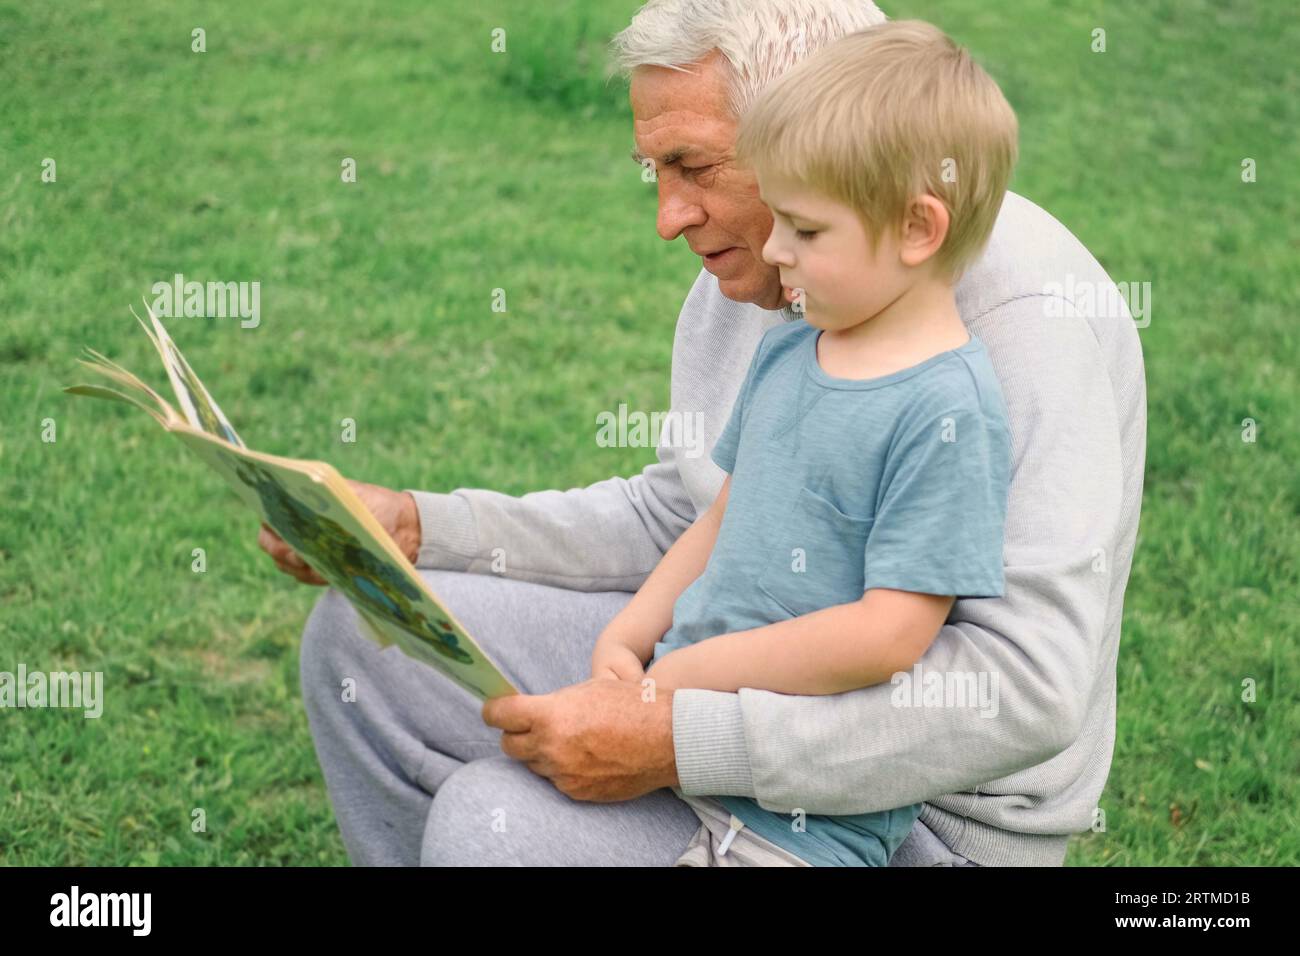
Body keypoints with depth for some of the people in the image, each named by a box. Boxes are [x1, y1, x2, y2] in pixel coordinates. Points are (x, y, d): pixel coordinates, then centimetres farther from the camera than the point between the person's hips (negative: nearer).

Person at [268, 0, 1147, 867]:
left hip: (929, 810, -9)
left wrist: (679, 743, -32)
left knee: (494, 824, -27)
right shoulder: (749, 277, 3)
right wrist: (417, 526, 3)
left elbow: (1032, 687, -32)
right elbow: (669, 520, 16)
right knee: (364, 633, 4)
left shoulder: (1022, 307, -25)